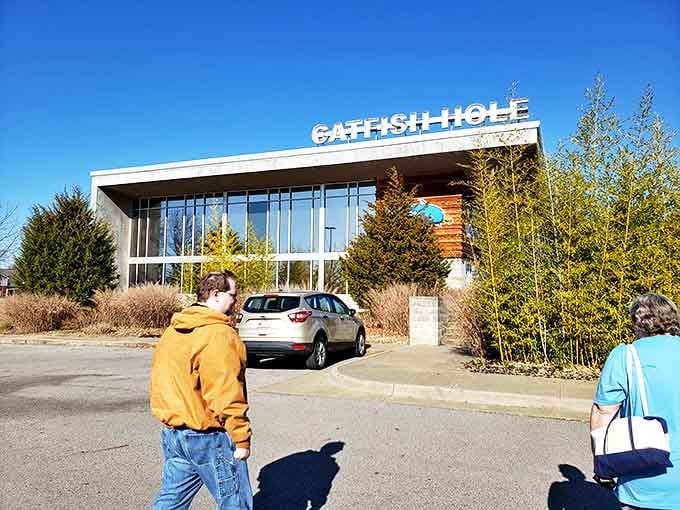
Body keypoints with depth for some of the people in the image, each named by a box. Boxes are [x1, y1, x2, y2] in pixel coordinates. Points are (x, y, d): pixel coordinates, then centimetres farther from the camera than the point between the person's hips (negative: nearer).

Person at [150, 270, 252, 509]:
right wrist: (242, 439, -16)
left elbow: (160, 383, 16)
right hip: (208, 437, -8)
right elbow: (226, 395, -23)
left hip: (171, 432, 9)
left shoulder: (173, 330, 9)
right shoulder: (220, 334, -19)